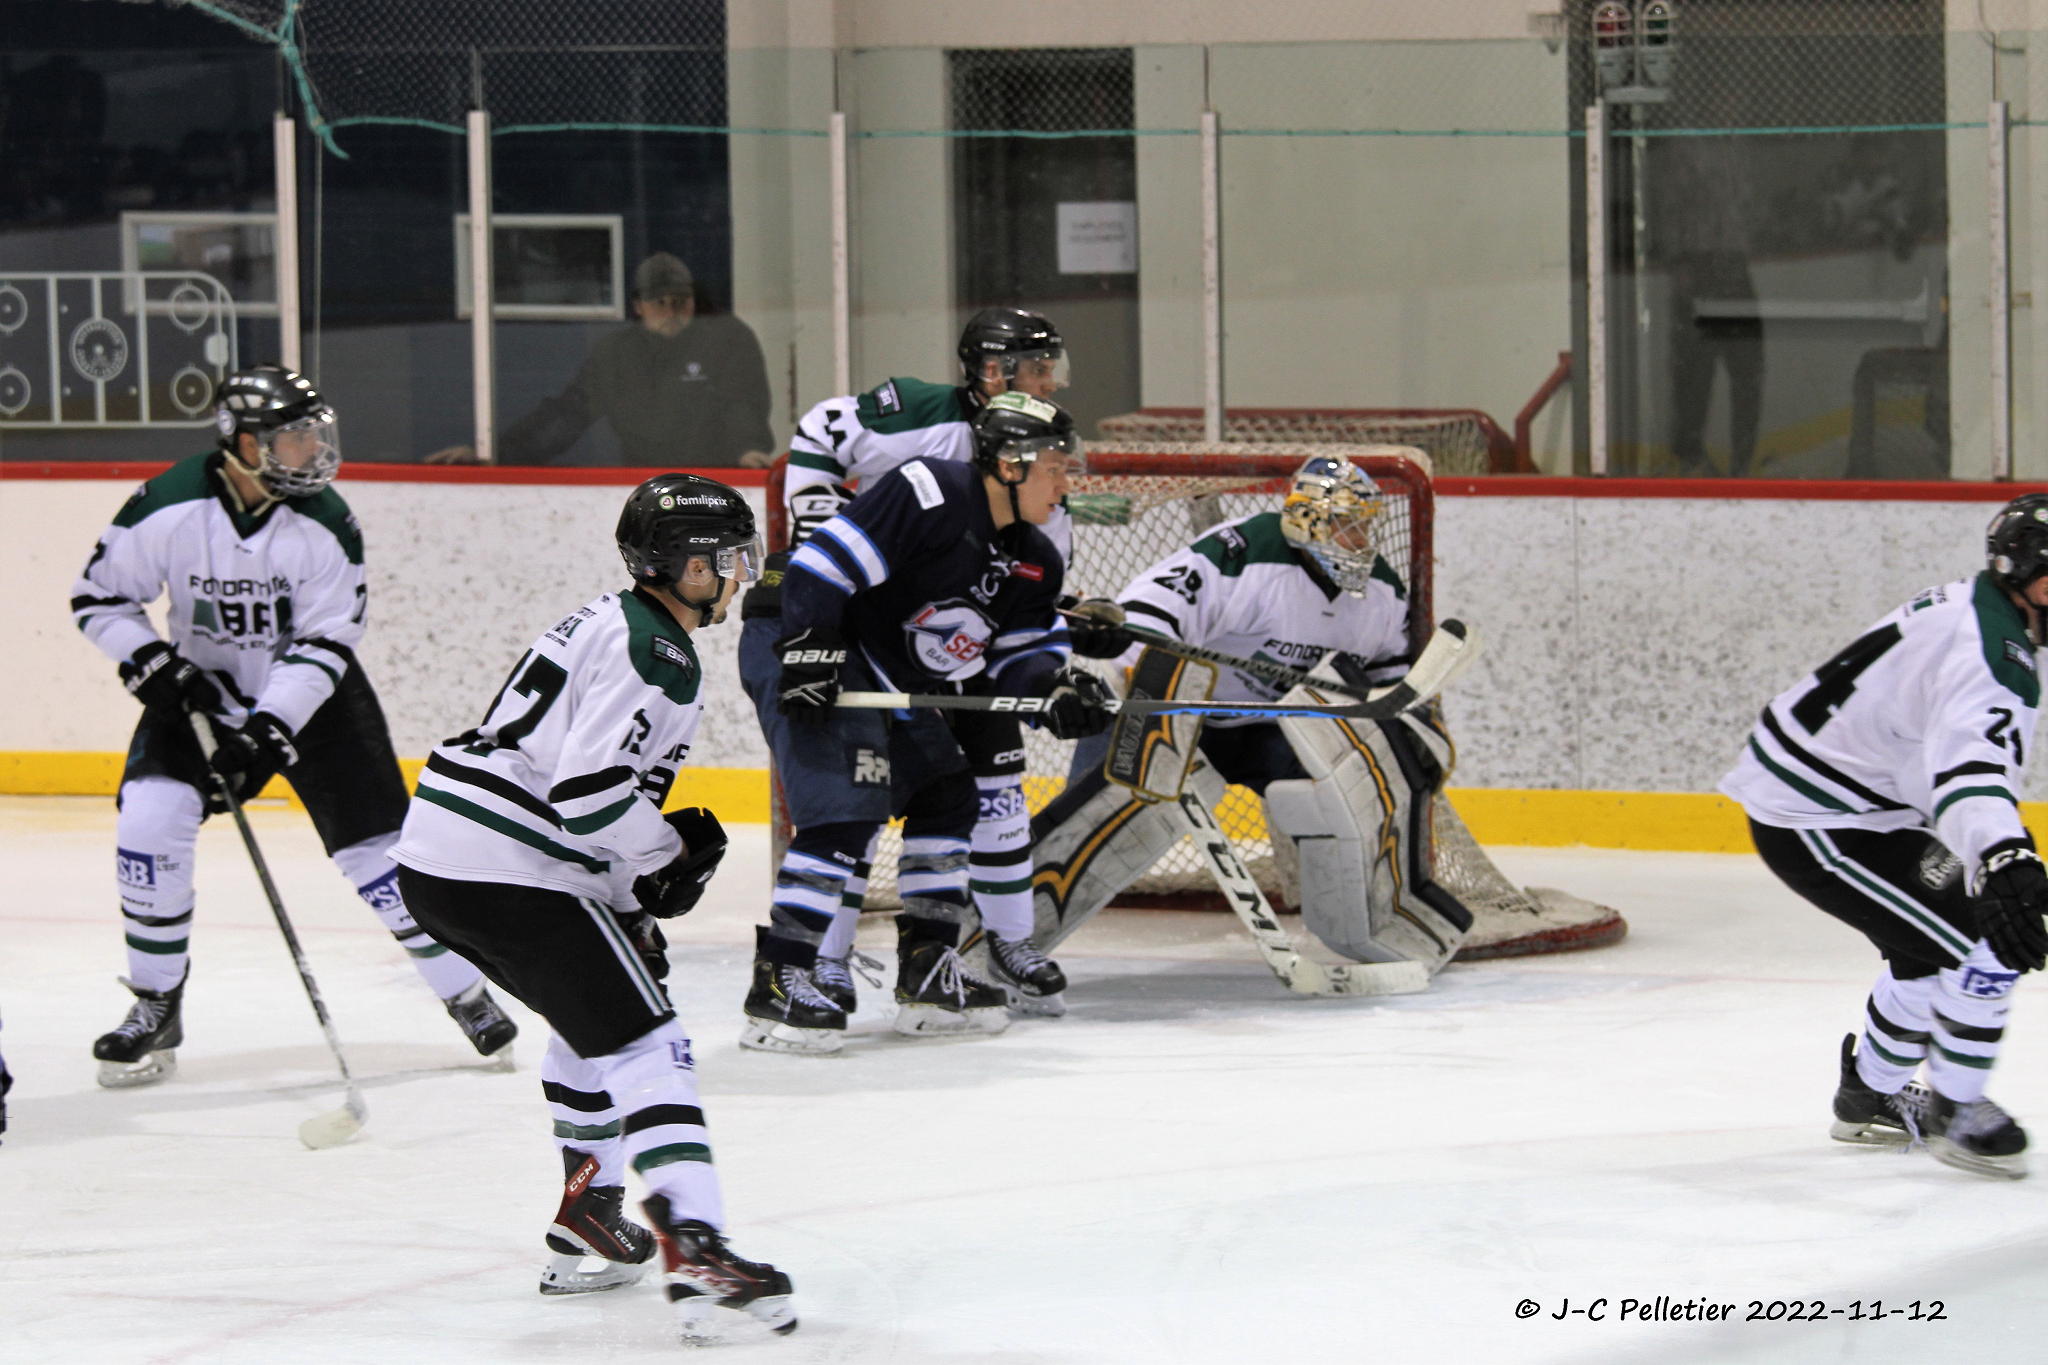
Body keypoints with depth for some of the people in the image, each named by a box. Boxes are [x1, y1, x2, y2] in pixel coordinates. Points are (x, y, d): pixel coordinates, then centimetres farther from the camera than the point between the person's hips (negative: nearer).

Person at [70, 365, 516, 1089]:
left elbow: (325, 640, -17)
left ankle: (468, 994, 10)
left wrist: (268, 732, -27)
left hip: (310, 690, 0)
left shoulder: (324, 524, -19)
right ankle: (156, 1010, -3)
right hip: (201, 685, 0)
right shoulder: (167, 508, -20)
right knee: (149, 819, -19)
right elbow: (98, 598, -7)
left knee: (375, 845, -6)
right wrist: (156, 668, -20)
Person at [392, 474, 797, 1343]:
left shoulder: (613, 625, 21)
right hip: (501, 870, -10)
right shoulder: (656, 653, -12)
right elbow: (591, 793, -22)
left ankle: (588, 1213, 37)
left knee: (595, 1014, 29)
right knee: (642, 1041, -12)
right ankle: (697, 1255, -24)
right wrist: (673, 849, -5)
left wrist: (629, 909, 22)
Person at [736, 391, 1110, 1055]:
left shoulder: (1034, 560, 7)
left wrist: (1057, 691, -13)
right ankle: (778, 984, -20)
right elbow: (822, 563, -24)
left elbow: (1021, 656, 8)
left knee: (947, 798, 11)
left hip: (896, 685, 10)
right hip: (801, 649, -10)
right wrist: (809, 647, -29)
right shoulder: (927, 495, -21)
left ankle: (928, 975, 19)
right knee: (842, 813, -21)